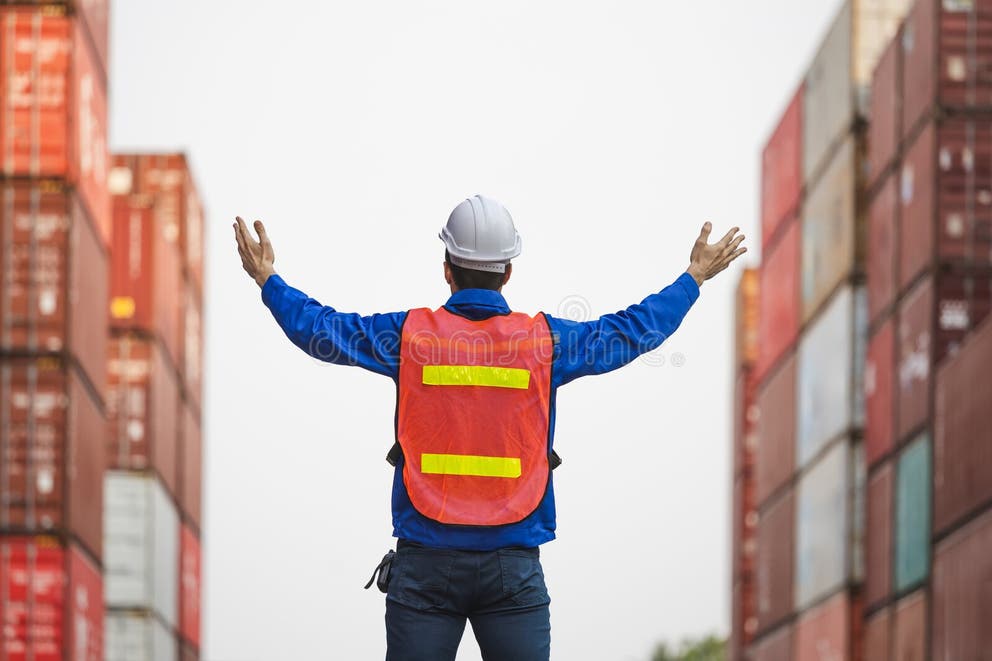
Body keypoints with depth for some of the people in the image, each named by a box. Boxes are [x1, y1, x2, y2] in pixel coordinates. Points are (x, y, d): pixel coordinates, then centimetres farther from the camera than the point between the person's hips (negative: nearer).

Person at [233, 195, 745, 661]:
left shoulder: (409, 335, 0)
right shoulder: (545, 340, 2)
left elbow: (319, 329, 10)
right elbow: (633, 331, 13)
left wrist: (267, 280, 26)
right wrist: (695, 277, 28)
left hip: (425, 564, 0)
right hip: (514, 564, 0)